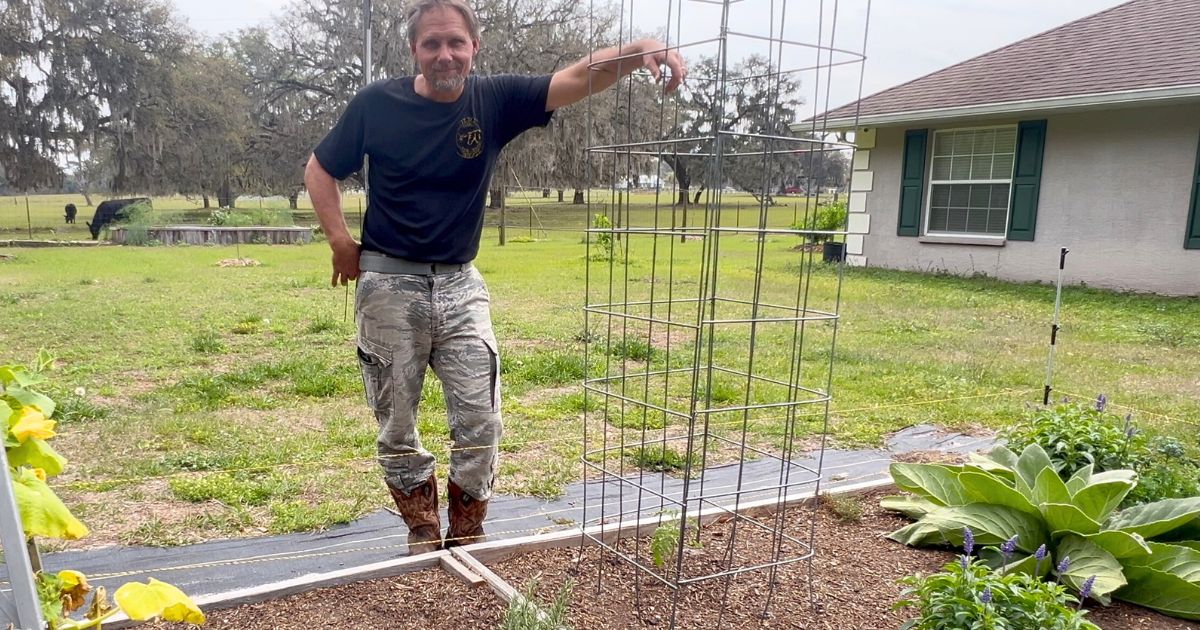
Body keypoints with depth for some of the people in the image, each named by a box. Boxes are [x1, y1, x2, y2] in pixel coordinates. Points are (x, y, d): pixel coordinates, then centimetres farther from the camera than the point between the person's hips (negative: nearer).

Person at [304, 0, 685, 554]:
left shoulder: (495, 100, -5)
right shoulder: (377, 104, -7)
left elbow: (579, 78, -18)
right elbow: (319, 170, 6)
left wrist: (638, 50, -36)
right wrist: (341, 242, -5)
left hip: (461, 285, 1)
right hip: (390, 285, -1)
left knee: (480, 420, 0)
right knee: (397, 425, 8)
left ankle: (467, 539, 20)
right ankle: (424, 536, 28)